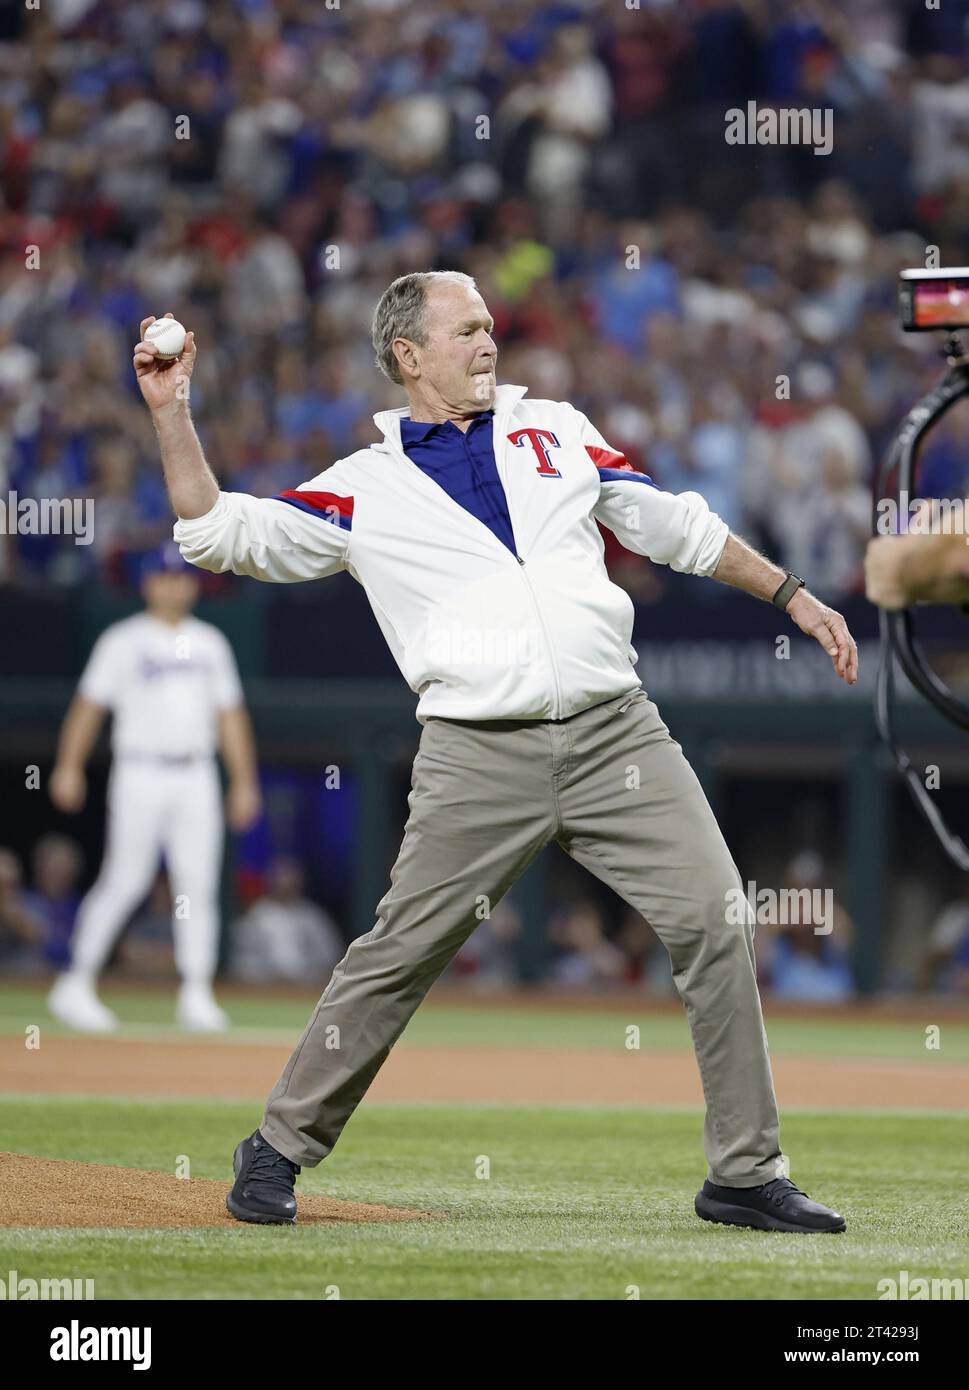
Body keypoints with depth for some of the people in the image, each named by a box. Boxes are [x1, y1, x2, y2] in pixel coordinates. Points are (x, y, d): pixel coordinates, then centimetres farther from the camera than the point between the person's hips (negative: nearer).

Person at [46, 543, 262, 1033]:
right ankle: (75, 987, -1)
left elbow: (230, 714, 17)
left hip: (197, 777, 4)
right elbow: (88, 705, -3)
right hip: (141, 774, -4)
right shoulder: (123, 641, 2)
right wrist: (68, 768, -13)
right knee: (125, 880, -8)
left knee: (199, 884, -3)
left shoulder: (210, 643, 15)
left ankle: (196, 995, -1)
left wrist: (244, 781, 11)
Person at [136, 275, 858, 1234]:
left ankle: (745, 1173, 1)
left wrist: (792, 596, 19)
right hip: (478, 760, -2)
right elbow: (219, 534, 5)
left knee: (713, 926, -7)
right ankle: (279, 1146, 16)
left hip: (616, 738, 2)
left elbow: (673, 525, 22)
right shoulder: (363, 489, 9)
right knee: (397, 955, -2)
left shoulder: (554, 432, 17)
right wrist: (170, 413, -3)